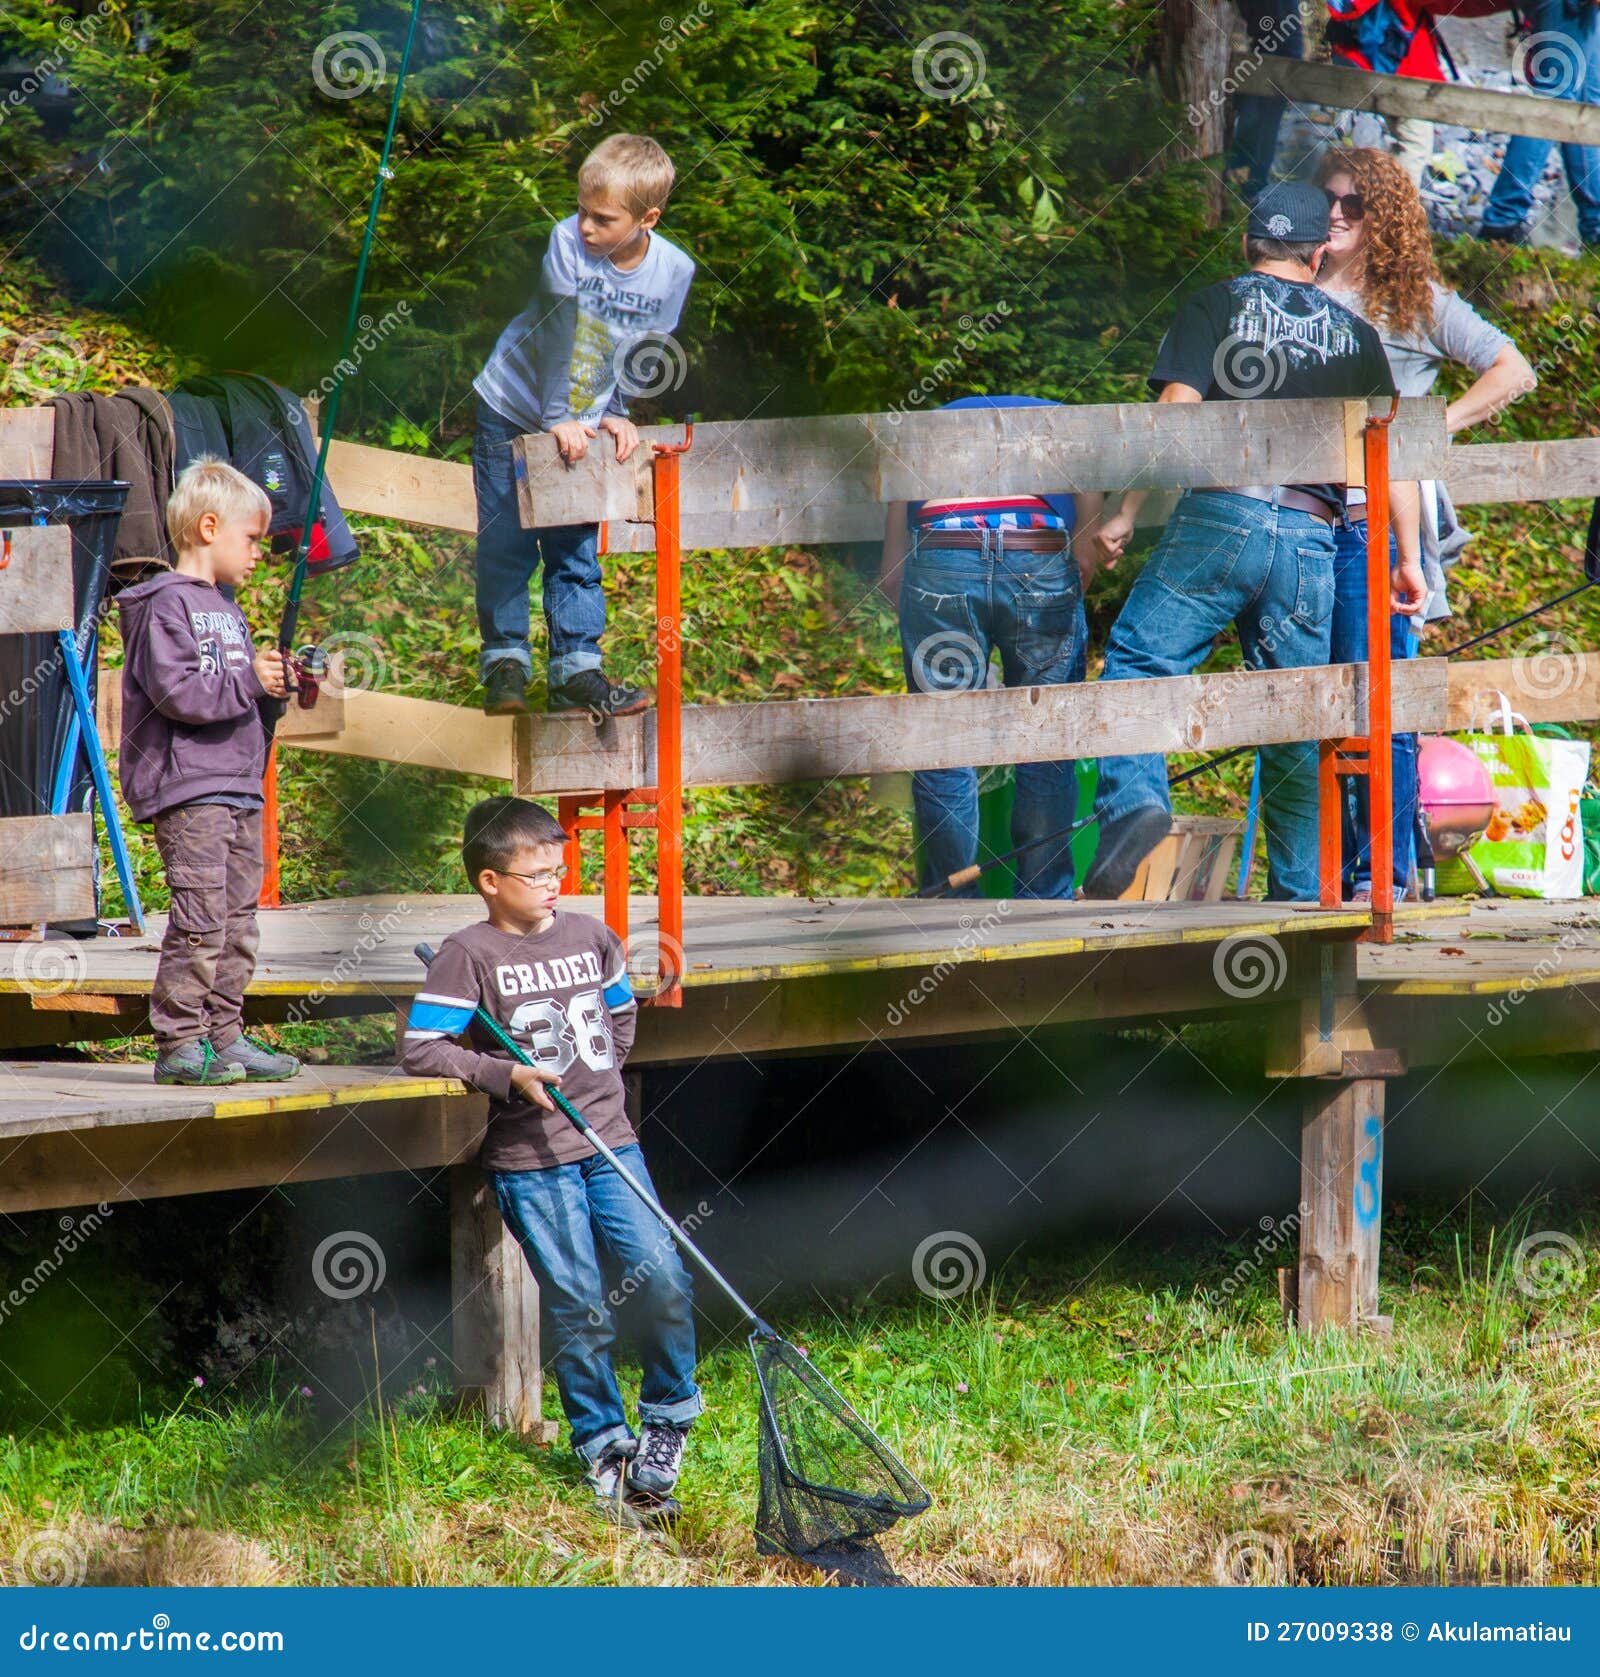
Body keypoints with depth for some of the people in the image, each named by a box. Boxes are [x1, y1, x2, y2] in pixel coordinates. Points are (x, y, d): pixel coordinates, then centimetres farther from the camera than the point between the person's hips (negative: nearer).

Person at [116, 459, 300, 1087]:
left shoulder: (225, 608, 21)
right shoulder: (167, 604, -8)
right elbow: (176, 691, -20)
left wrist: (278, 684, 9)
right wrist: (249, 681, -17)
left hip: (239, 788, 9)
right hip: (187, 790, -9)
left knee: (237, 921, 9)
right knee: (199, 919, -12)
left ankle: (224, 1036, 14)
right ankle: (179, 1043, -9)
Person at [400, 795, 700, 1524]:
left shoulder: (592, 935, 8)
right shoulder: (469, 954, -8)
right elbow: (420, 1050, -13)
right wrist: (508, 1075, -18)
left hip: (608, 1140, 4)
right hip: (528, 1156, -4)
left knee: (663, 1277, -8)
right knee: (579, 1307, -2)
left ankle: (668, 1415, 14)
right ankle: (603, 1447, 13)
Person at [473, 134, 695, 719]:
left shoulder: (674, 272, -12)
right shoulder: (567, 242, -21)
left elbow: (645, 352, 0)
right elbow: (557, 333, -24)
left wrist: (616, 413, -9)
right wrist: (558, 419, -27)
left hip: (583, 424, 2)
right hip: (515, 411, -2)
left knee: (576, 552, 3)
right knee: (505, 545, -2)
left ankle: (576, 673, 6)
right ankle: (505, 666, 6)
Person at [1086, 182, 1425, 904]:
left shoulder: (1215, 307, 8)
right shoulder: (1354, 334, 18)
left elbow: (1177, 411, -4)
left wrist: (1125, 512, -2)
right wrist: (1407, 559, 18)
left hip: (1220, 513, -3)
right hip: (1312, 540, 3)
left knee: (1136, 663, -2)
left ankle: (1134, 801, -28)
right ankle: (1300, 896, 10)